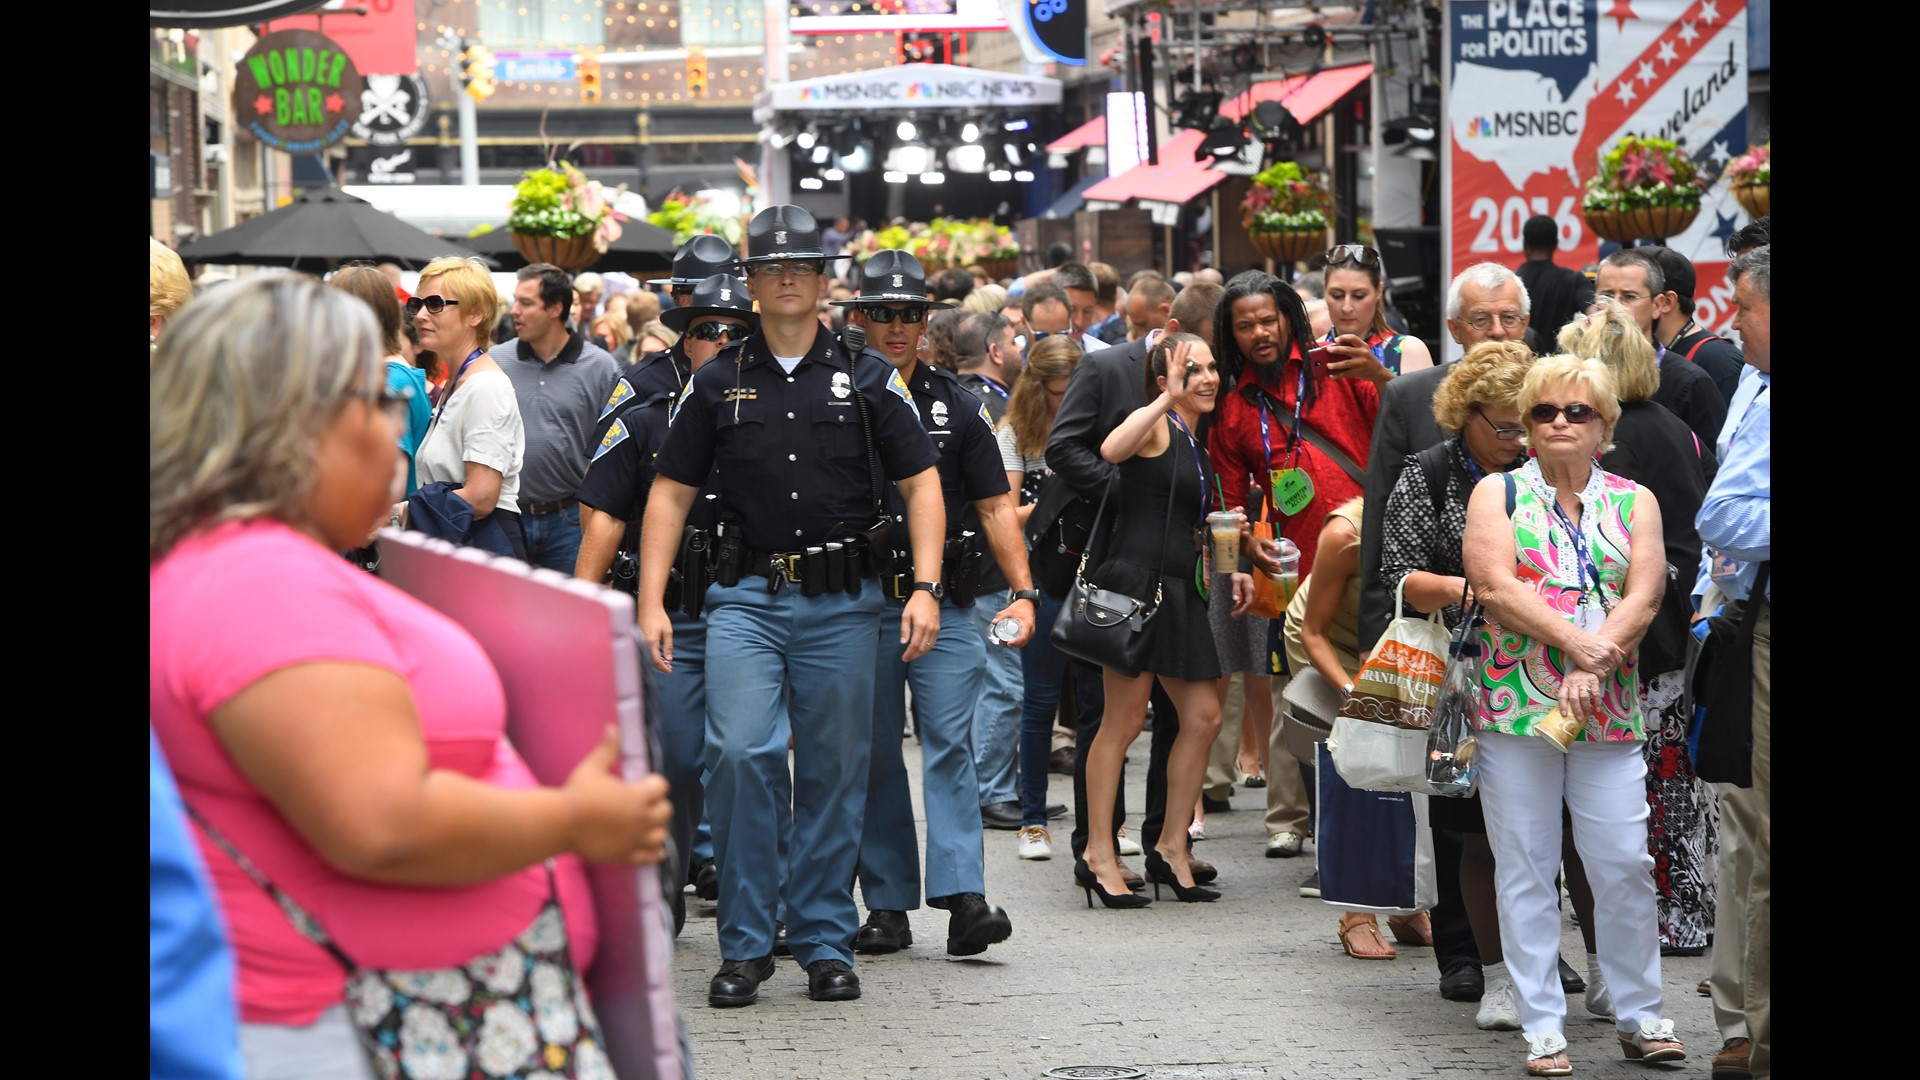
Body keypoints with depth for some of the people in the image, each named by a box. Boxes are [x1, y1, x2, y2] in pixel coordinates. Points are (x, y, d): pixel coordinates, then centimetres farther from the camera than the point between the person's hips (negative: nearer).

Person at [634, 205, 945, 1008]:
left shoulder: (867, 379, 6)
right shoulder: (717, 384, 8)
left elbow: (922, 484, 5)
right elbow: (670, 493, 8)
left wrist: (925, 589, -7)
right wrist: (650, 603, -2)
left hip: (843, 603, 0)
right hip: (746, 598, 0)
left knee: (834, 774, 4)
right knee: (739, 755, -14)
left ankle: (825, 942, 15)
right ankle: (746, 943, -3)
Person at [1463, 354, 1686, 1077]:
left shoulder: (1634, 503, 10)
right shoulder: (1498, 494, 6)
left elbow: (1643, 597, -3)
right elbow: (1495, 586, -8)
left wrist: (1591, 673, -16)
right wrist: (1577, 640, -17)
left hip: (1610, 715, 1)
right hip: (1515, 712, -1)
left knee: (1625, 867, -1)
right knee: (1526, 870, 1)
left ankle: (1639, 1016, 11)